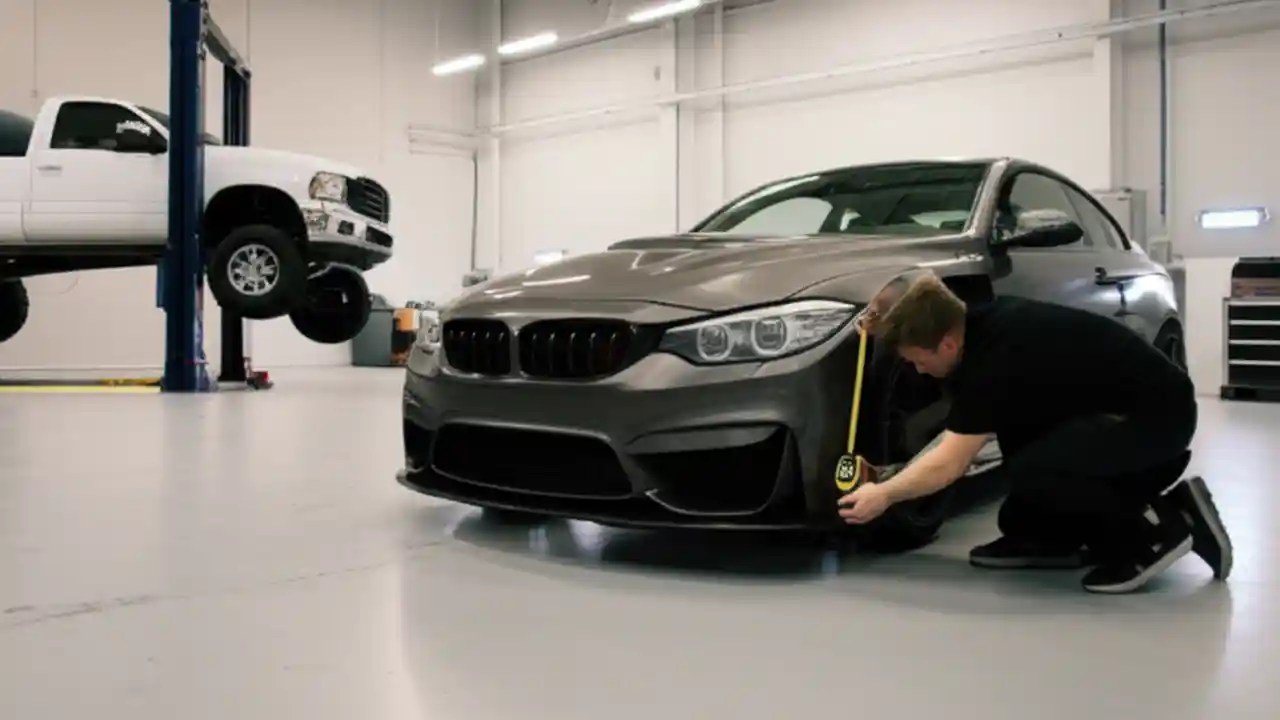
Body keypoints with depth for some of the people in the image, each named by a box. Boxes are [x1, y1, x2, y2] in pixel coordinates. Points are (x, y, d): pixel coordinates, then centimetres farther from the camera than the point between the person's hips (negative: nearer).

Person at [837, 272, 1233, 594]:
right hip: (1119, 401, 10)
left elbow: (948, 466, -16)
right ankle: (1046, 535, 11)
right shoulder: (986, 322, 1)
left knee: (1031, 472, -25)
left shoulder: (997, 360, -24)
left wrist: (884, 494, -5)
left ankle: (1156, 531, -7)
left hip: (1159, 413, -9)